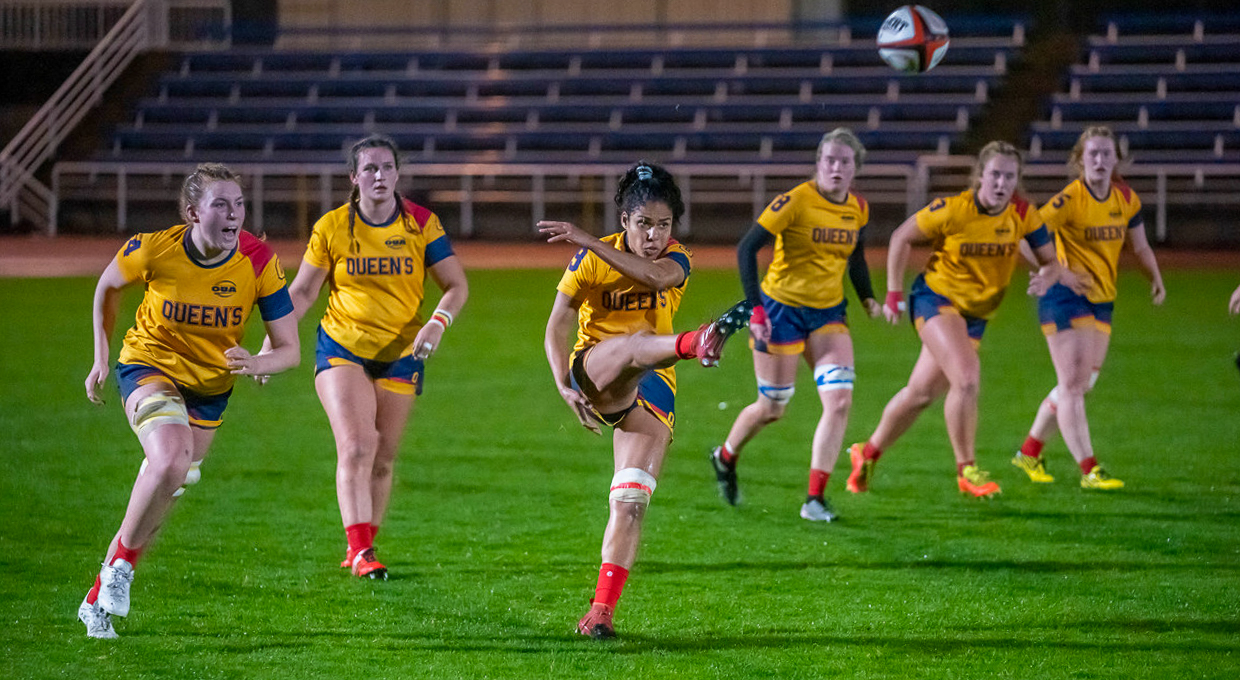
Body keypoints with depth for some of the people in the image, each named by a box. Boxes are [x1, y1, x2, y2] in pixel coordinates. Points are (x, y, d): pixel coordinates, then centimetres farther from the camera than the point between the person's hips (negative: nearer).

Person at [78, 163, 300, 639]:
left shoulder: (259, 261, -20)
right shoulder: (153, 250, -22)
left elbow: (289, 349, -16)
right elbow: (107, 287, 1)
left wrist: (256, 364, -37)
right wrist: (102, 357, 5)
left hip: (210, 386, 3)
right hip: (149, 365, -3)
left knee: (163, 493, 11)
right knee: (170, 462, -32)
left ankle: (99, 600, 30)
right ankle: (121, 562, -7)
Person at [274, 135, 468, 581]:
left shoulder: (421, 224, -3)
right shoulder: (332, 228, -4)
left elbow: (457, 286, -1)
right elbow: (301, 293, 2)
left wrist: (437, 323, -20)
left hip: (401, 354, 2)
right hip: (341, 347, -2)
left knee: (382, 460, 6)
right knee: (355, 447, -19)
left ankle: (361, 549, 22)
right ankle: (360, 549, -22)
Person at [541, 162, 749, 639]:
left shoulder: (676, 260, 3)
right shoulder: (590, 261, 0)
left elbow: (657, 276, -23)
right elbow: (556, 329, 1)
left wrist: (589, 243, -32)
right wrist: (565, 385, -15)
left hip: (652, 387, 2)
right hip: (595, 376, -2)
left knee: (630, 501, -11)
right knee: (638, 341, -37)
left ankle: (602, 609, -10)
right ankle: (697, 344, -71)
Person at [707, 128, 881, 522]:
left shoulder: (858, 209, 1)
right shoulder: (796, 201, -18)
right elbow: (746, 248, -18)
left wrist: (867, 298, 3)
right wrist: (755, 308, -24)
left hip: (828, 313, 5)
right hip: (782, 309, -5)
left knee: (840, 400, -12)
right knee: (773, 407, 5)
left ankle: (815, 500, -8)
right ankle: (725, 458, 37)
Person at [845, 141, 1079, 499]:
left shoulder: (1023, 214, -9)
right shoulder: (953, 210, -19)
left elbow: (1051, 261, -2)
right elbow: (901, 238, -6)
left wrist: (1048, 276, -26)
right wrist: (894, 293, -8)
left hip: (976, 314, 5)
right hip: (937, 298, -5)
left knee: (921, 393, 13)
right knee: (967, 379, -26)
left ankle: (868, 452, 34)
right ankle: (966, 470, -13)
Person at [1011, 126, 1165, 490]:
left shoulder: (1127, 199, 4)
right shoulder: (1071, 198, -16)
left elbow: (1139, 246, 18)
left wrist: (1155, 279, 9)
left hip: (1102, 299, 7)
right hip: (1065, 296, -7)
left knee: (1082, 384, 12)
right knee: (1073, 384, -10)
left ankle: (1029, 452, 27)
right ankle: (1088, 470, -11)